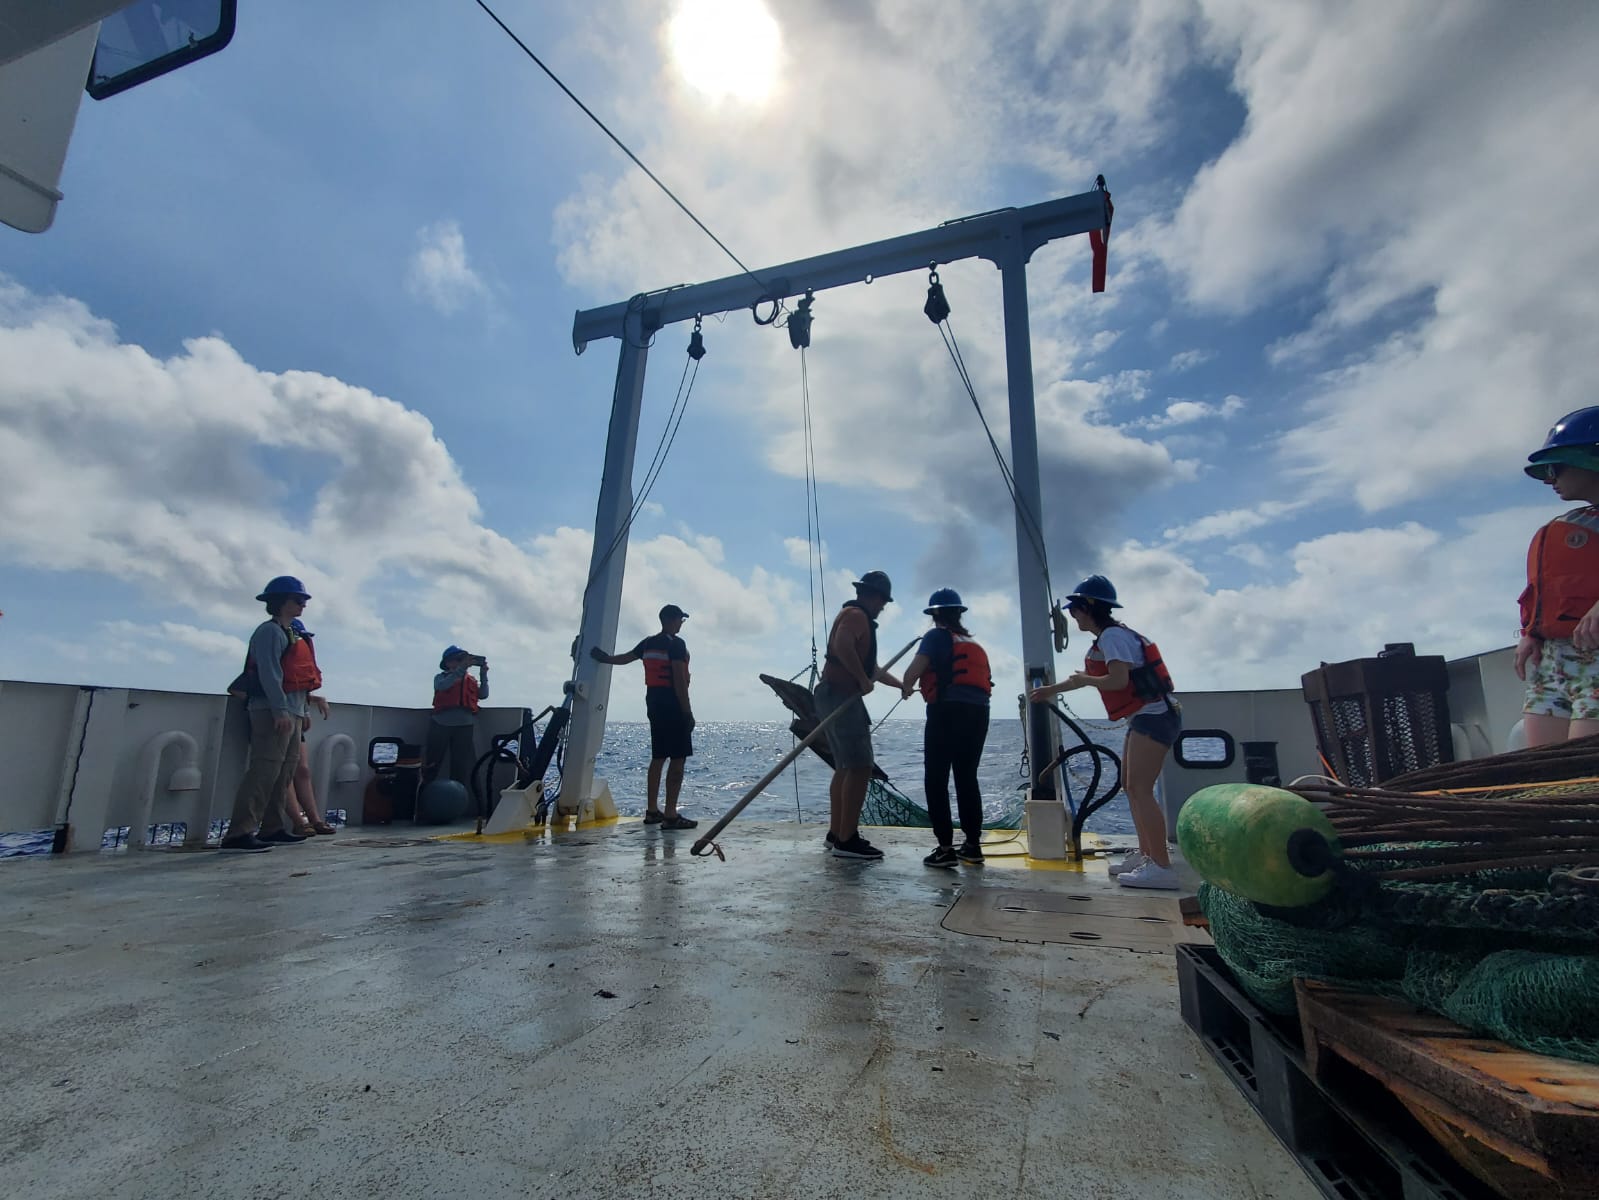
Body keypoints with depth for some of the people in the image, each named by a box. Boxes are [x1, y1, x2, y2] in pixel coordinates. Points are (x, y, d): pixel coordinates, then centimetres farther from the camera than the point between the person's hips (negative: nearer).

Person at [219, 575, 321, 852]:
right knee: (264, 770, -14)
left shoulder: (290, 633, 23)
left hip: (291, 712, 10)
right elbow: (269, 673, -17)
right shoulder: (270, 631, -6)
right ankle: (239, 833, -15)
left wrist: (300, 711, 20)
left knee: (284, 774, 9)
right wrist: (280, 710, -23)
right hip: (273, 711, -10)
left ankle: (272, 829, 14)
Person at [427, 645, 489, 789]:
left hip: (465, 726, 2)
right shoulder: (440, 677, 9)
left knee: (462, 767, 4)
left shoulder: (472, 680, 16)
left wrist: (483, 675, -8)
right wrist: (462, 668, -22)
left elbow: (483, 695, 3)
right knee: (432, 764, 3)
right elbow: (443, 686, -14)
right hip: (441, 724, -2)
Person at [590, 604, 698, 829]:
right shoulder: (676, 644, -11)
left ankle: (652, 811, 19)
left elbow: (624, 658, 24)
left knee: (658, 757, 14)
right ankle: (671, 815, -10)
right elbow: (679, 679, -18)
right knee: (678, 759, -7)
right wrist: (688, 711, -17)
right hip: (673, 705, -9)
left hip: (654, 703, 9)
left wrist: (604, 658, 43)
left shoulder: (648, 643, 13)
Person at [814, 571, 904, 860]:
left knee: (845, 768, 14)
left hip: (837, 698, 11)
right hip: (841, 697, -11)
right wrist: (863, 679, -20)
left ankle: (836, 833, 19)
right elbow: (842, 646, -29)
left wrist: (902, 685, 35)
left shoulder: (855, 617, 25)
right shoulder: (856, 615, -7)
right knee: (860, 767, -11)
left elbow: (870, 665, 33)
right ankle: (847, 840, -10)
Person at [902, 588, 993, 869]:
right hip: (978, 712, 7)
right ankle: (973, 846, 17)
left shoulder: (937, 635, 3)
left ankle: (945, 848, -4)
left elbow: (916, 668, -10)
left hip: (948, 711, -6)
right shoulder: (974, 642, 23)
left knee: (936, 780, 0)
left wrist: (905, 687, 10)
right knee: (967, 778, 14)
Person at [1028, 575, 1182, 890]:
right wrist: (1049, 690, 29)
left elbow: (1118, 679, -27)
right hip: (1147, 717, 11)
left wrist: (1084, 680, -10)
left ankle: (1162, 866, -11)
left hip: (1154, 716, -11)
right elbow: (1085, 677, 27)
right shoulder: (1108, 637, 17)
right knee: (1131, 786, 13)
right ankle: (1145, 854, 20)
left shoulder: (1112, 635, -14)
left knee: (1140, 790, -13)